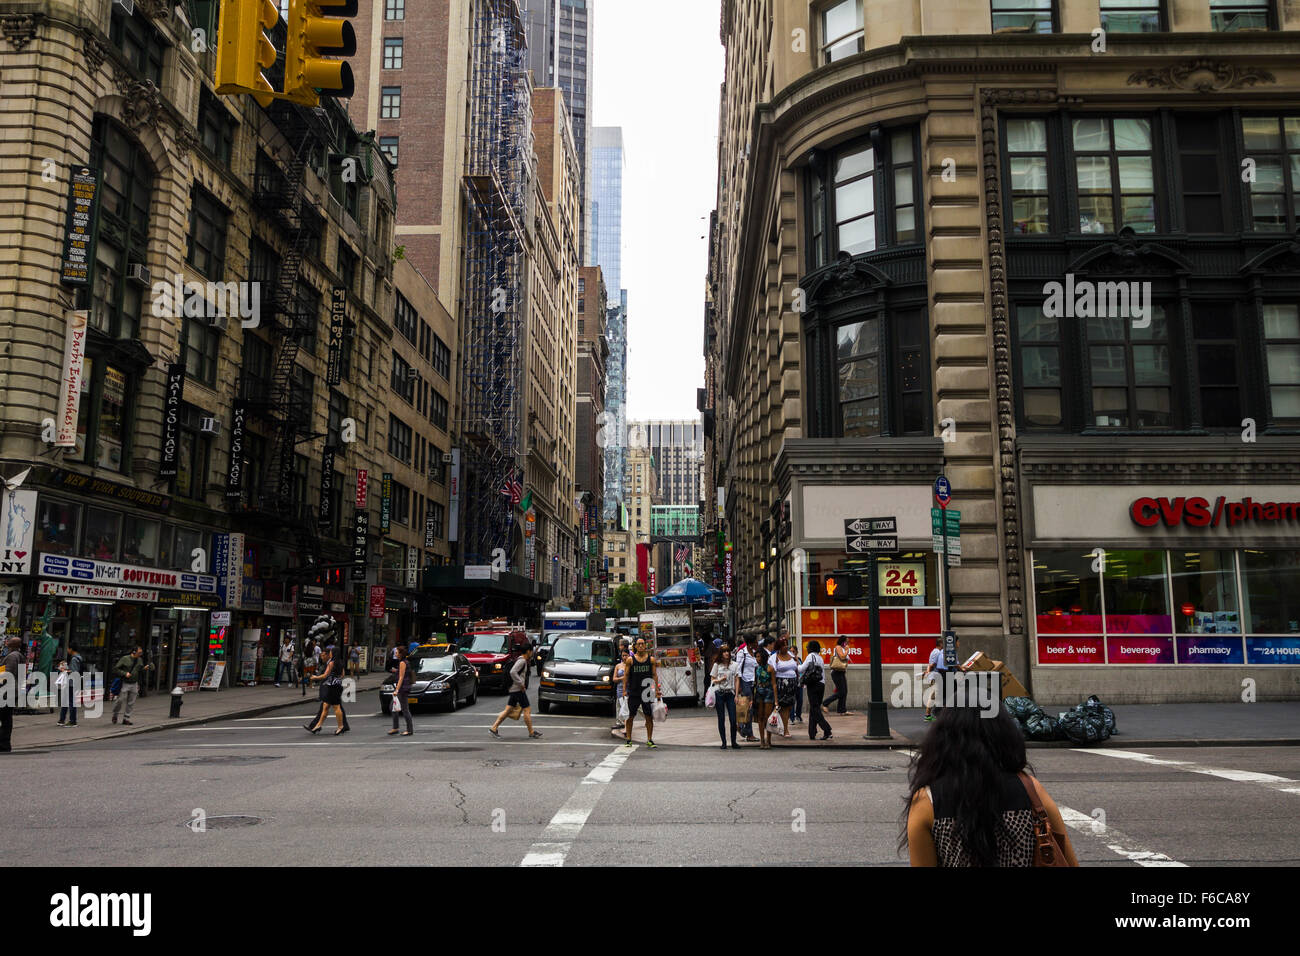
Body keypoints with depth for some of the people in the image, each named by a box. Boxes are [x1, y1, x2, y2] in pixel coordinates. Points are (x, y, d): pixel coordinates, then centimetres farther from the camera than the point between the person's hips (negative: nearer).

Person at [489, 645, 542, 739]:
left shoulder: (521, 660, 17)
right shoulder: (522, 661, -14)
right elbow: (513, 672, -26)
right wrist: (521, 684, -23)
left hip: (513, 689, 10)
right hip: (518, 689, -10)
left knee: (508, 710, 10)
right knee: (527, 710, -3)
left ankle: (493, 728, 8)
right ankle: (531, 733, 2)